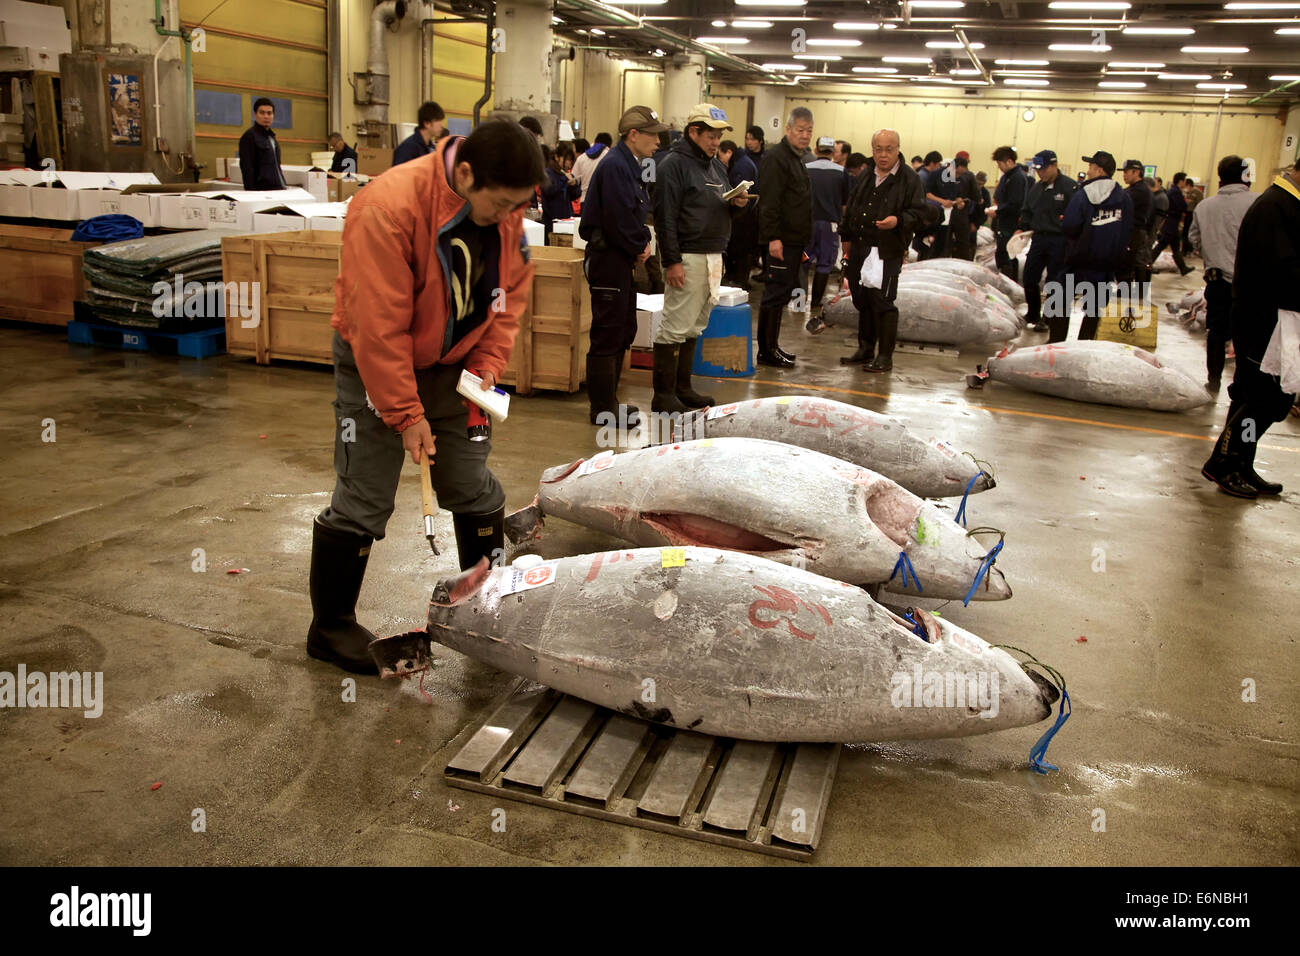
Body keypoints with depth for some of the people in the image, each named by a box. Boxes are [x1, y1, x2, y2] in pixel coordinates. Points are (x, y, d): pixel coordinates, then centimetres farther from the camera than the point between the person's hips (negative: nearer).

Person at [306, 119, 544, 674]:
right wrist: (406, 414, -22)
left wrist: (487, 368, -10)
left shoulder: (505, 212, -9)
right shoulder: (387, 209, -29)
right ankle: (330, 628, 16)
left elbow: (509, 296, 2)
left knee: (475, 490, 10)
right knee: (363, 501, -2)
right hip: (375, 363, -5)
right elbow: (379, 327, -26)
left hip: (452, 365, 6)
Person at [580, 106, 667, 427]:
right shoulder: (615, 166, -17)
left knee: (624, 330, 16)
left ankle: (607, 399, 25)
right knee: (608, 334, -5)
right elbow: (617, 220, -23)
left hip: (622, 259, 11)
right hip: (608, 258, -11)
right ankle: (603, 409, 2)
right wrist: (638, 249, -9)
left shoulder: (631, 165, 15)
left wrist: (643, 242, 4)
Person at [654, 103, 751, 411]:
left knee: (694, 327, 13)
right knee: (675, 327, -7)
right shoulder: (675, 164, -8)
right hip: (687, 256, -9)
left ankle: (682, 387, 21)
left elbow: (722, 209, 27)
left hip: (713, 256, 9)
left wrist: (739, 203, 3)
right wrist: (671, 261, -20)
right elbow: (665, 217, -14)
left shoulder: (717, 166, 19)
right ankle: (663, 394, -2)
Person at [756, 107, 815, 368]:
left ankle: (772, 346, 20)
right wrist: (773, 237, -26)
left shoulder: (796, 159, 21)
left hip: (793, 241, 10)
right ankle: (766, 351, -2)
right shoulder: (776, 158, -11)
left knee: (782, 294, 13)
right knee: (775, 294, -7)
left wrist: (802, 243, 24)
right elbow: (769, 202, -20)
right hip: (779, 241, -10)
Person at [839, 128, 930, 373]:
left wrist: (898, 220, -24)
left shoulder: (909, 179, -4)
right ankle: (865, 349, 24)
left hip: (888, 252, -7)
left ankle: (885, 356, 0)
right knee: (862, 301, 12)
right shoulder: (866, 177, 16)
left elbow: (920, 212, -8)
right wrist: (847, 237, 21)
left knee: (882, 302, -8)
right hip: (859, 248, 7)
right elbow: (850, 208, 25)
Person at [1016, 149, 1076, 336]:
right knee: (1029, 278, 11)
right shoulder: (1035, 188, 13)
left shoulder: (1070, 187, -10)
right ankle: (1033, 316, 31)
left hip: (1059, 242, -7)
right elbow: (1027, 212, 23)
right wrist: (1021, 228, 6)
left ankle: (1057, 332, 6)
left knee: (1056, 284, -3)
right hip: (1039, 238, 7)